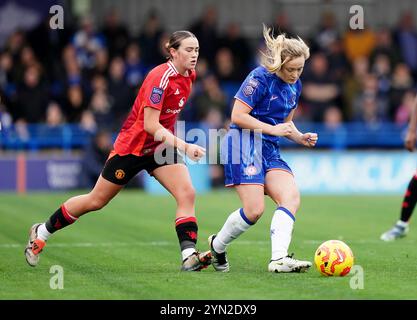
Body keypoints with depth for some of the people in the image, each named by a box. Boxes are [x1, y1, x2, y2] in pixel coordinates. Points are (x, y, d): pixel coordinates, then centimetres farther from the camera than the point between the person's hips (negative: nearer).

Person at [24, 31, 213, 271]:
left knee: (187, 193, -16)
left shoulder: (189, 76, -1)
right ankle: (42, 232, 25)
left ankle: (189, 256, -20)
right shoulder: (160, 77, -25)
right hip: (132, 146, -7)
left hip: (161, 146, 7)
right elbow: (150, 125, -30)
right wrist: (184, 146, -36)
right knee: (96, 201, 6)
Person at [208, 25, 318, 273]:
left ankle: (279, 259, -23)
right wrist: (272, 129, -18)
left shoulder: (295, 85, 12)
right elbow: (237, 116, -16)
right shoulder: (260, 78, -13)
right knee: (254, 209, -14)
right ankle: (217, 246, 12)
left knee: (291, 197, -15)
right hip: (244, 144, -8)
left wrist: (301, 138, 5)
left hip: (270, 150, 8)